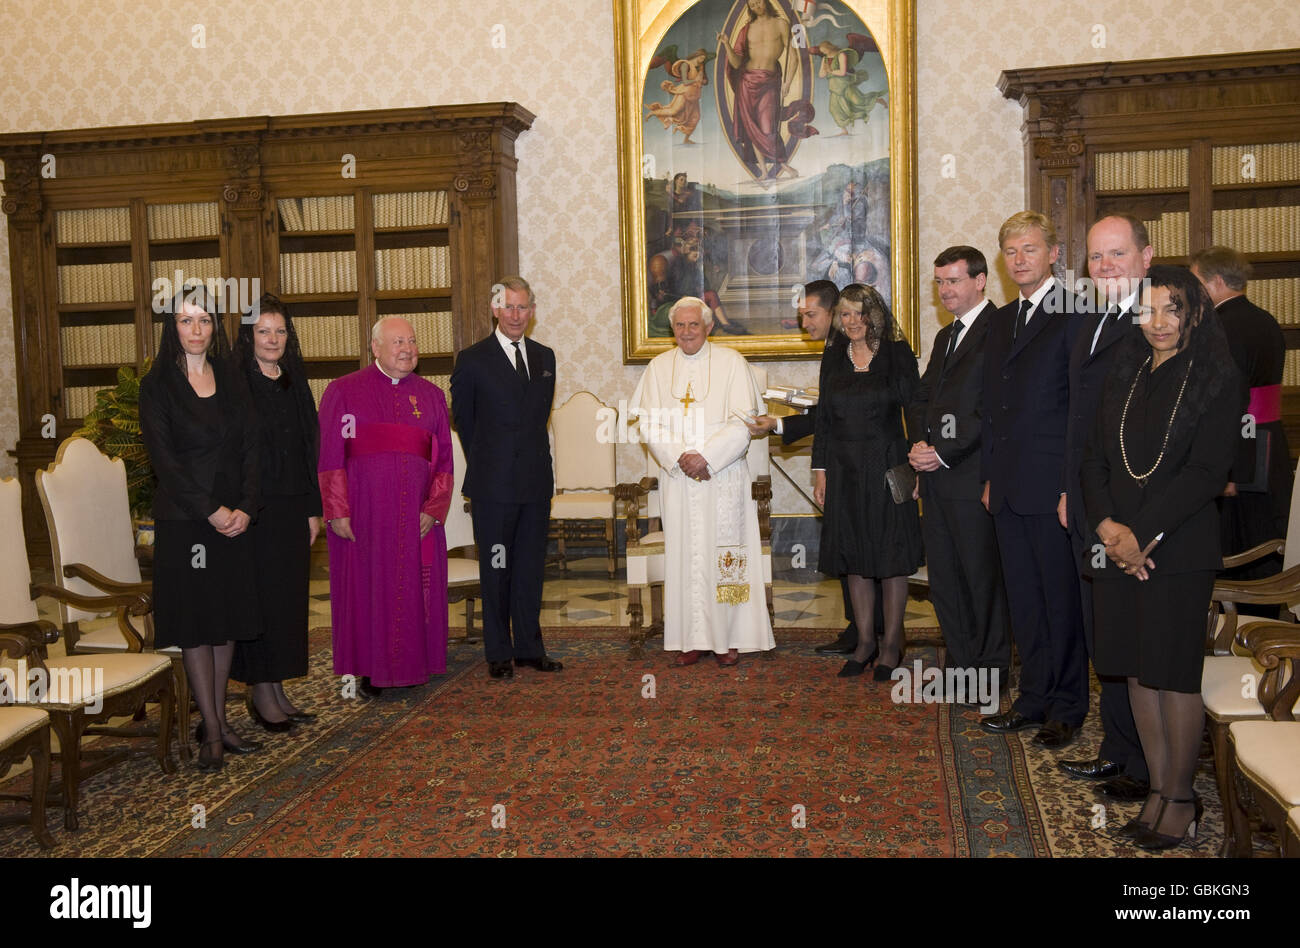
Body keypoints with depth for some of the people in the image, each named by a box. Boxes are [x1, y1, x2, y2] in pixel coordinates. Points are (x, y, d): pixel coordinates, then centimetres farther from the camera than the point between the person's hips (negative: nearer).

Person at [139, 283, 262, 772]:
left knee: (228, 618, 8)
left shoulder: (230, 379, 9)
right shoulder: (158, 384, -4)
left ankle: (219, 719, 18)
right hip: (184, 518, -4)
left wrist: (245, 507, -8)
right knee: (195, 620, 0)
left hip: (234, 516, 4)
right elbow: (164, 457, -10)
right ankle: (211, 730, 6)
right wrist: (210, 510, -15)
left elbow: (250, 447, 5)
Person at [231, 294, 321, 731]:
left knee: (289, 595, 9)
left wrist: (313, 508, 9)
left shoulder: (295, 383, 11)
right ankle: (259, 691, 11)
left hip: (293, 507, 6)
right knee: (260, 594, 0)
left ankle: (276, 688, 19)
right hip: (254, 508, -6)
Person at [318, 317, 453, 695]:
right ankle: (369, 671, 13)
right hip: (362, 513, -2)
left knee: (414, 590, 5)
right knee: (365, 589, 3)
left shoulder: (432, 396, 9)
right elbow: (330, 456, -3)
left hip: (416, 516, 2)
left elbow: (443, 459, 7)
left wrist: (434, 508, -4)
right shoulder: (344, 391, 1)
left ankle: (411, 664, 17)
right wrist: (337, 512, -10)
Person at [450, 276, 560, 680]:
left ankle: (530, 647, 19)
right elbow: (464, 420, 7)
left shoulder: (545, 357, 11)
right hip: (493, 484, -4)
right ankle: (499, 653, 13)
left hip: (536, 481, 4)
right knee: (496, 570, 3)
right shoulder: (472, 360, -3)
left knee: (531, 567, 10)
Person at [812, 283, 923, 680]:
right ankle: (865, 641, 20)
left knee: (891, 554, 3)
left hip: (887, 467, -4)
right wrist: (821, 471, 5)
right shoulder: (835, 360, 10)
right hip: (844, 470, 4)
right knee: (853, 556, 9)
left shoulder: (897, 353, -3)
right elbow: (823, 419, 11)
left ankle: (892, 643, 15)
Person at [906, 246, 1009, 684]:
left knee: (982, 575, 1)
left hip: (972, 475, -8)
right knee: (943, 576, 12)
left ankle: (991, 669, 13)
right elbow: (921, 399, 18)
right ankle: (961, 663, 23)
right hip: (936, 475, 9)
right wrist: (918, 445, 0)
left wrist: (943, 453, -16)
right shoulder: (945, 336, 21)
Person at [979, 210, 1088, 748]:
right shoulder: (1002, 320, 16)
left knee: (1061, 597, 3)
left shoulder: (1075, 314, -8)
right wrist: (990, 476, 14)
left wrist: (1074, 487, -16)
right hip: (1008, 488, 7)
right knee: (1023, 598, 13)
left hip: (1053, 485, -7)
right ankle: (1034, 698, 24)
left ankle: (1067, 708, 16)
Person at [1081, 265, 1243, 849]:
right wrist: (1107, 524, -7)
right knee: (1138, 669, 9)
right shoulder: (1125, 374, 12)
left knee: (1174, 672, 2)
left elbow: (1208, 471, -12)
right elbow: (1095, 457, 9)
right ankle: (1157, 792, 21)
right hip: (1118, 545, 5)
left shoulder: (1217, 379, -3)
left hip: (1178, 548, -5)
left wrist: (1145, 535, -15)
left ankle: (1181, 799, 17)